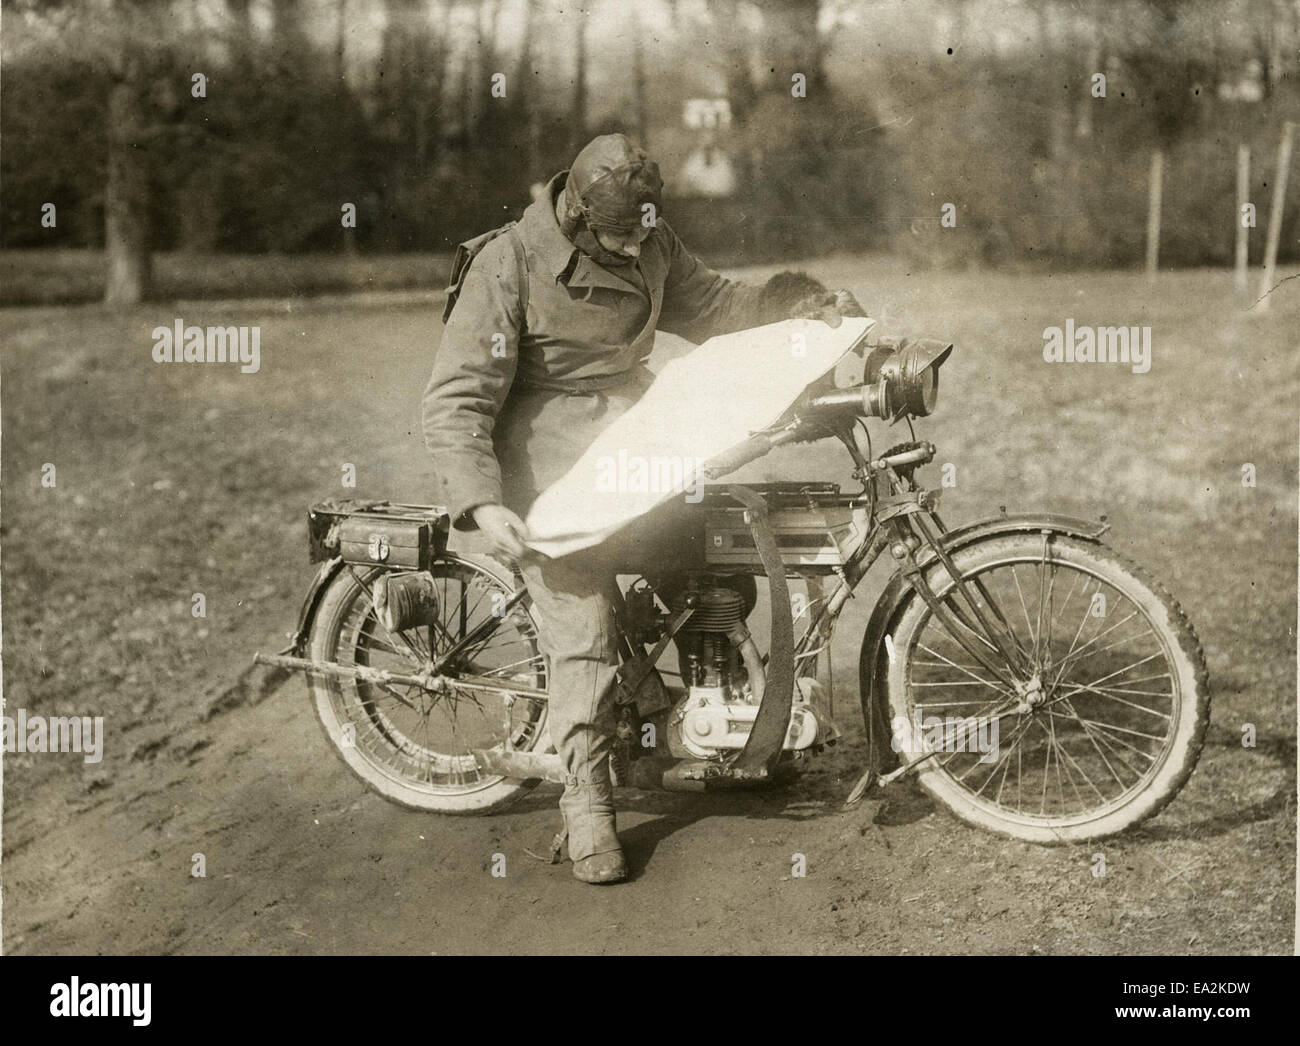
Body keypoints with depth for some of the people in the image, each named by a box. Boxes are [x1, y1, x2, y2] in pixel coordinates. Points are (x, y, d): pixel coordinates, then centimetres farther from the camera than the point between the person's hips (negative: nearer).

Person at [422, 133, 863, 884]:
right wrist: (481, 504, -30)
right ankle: (588, 800, -4)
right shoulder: (510, 266, -16)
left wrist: (808, 300, 2)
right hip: (550, 453, -6)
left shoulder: (652, 247, 1)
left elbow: (711, 305, 17)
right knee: (584, 627, -14)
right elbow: (456, 400, -18)